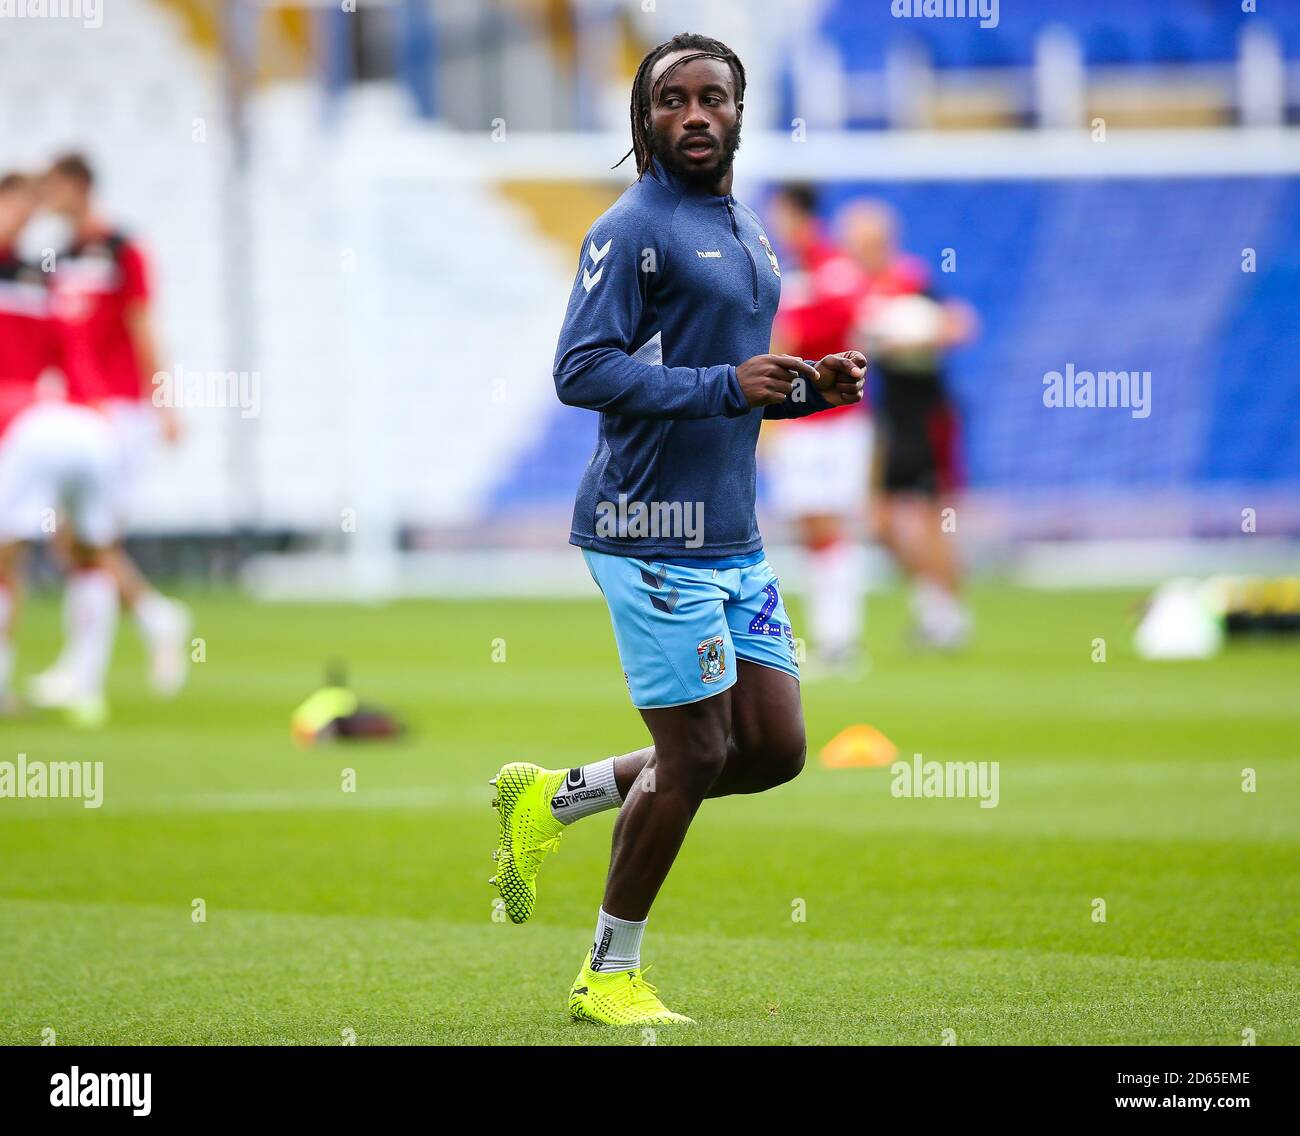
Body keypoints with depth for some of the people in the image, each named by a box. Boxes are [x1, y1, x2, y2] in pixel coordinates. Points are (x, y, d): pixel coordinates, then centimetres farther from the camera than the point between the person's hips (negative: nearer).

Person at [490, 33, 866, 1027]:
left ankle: (554, 800, 22)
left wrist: (809, 389, 8)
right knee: (695, 753, -5)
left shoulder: (750, 237, 18)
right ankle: (609, 976, 11)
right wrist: (728, 385, -25)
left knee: (776, 749, 7)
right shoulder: (634, 230, -10)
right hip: (655, 532, -9)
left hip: (735, 536, 9)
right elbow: (581, 371, -19)